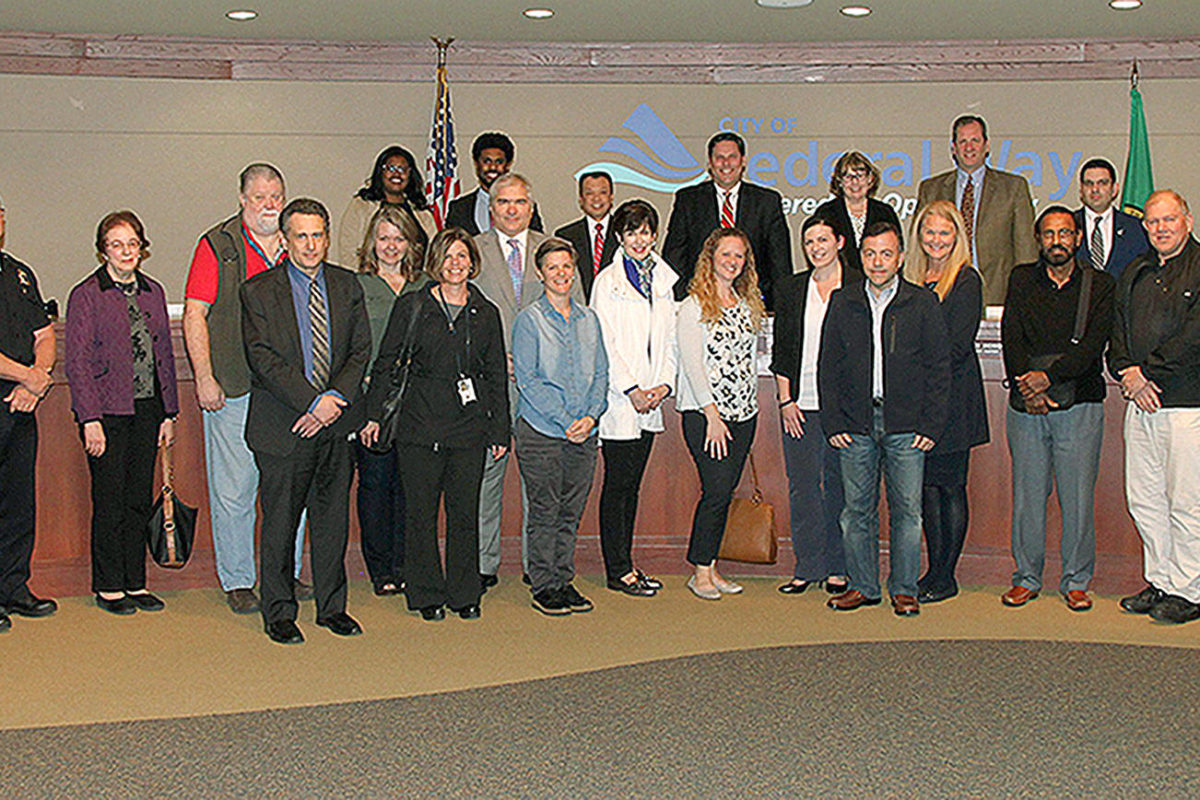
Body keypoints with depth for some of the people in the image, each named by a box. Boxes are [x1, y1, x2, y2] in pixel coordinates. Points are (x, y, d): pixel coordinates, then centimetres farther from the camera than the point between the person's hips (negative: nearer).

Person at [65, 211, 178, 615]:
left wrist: (169, 412, 10)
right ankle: (108, 586, 12)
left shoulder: (153, 292, 10)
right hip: (107, 412, -5)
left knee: (140, 499, 8)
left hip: (147, 410, 5)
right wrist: (90, 420, -14)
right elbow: (77, 362, -8)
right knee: (110, 501, 1)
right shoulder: (86, 295, -5)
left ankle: (135, 582, 18)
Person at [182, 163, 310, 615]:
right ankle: (237, 581, 13)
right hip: (233, 390, -4)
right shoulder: (218, 246, -1)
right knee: (234, 490, 0)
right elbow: (195, 314, -3)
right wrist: (204, 378, -10)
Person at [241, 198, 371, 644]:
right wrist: (314, 401, -17)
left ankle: (332, 607, 23)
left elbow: (361, 350, 6)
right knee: (280, 522, 3)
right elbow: (263, 359, -11)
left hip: (334, 423, 3)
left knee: (333, 519, 10)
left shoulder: (347, 287, 9)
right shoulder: (258, 291, -3)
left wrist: (336, 399, -10)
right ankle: (279, 613, 17)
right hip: (281, 428, -3)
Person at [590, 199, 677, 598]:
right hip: (619, 398, -5)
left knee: (632, 484, 10)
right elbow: (605, 343, -8)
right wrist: (632, 389, -13)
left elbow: (670, 339, 12)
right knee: (617, 483, -2)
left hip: (649, 401, 5)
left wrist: (663, 384, -2)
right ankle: (618, 570, 4)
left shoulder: (665, 279, 12)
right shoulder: (608, 281, -3)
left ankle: (624, 563, 17)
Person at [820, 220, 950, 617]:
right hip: (856, 426, 2)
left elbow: (939, 368, 2)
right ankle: (862, 585, 17)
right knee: (856, 509, 6)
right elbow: (827, 366, 9)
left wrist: (931, 425, -5)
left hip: (906, 427, -2)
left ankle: (904, 589, 13)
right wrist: (833, 421, 1)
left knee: (906, 510, 2)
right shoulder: (842, 302, 8)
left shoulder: (923, 303, 3)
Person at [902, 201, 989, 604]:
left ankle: (946, 577, 6)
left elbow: (956, 347, -12)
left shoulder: (966, 280, -5)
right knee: (928, 486, 9)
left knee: (950, 486, -1)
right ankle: (934, 570, 16)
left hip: (952, 398, -6)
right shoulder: (912, 277, 14)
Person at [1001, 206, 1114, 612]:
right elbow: (1011, 338, 0)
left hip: (1079, 405, -1)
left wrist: (1048, 375, -19)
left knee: (1078, 497, 1)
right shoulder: (1021, 280, 10)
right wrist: (1026, 387, -14)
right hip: (1027, 406, 1)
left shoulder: (1100, 285, 5)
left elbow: (1092, 345, -7)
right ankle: (1027, 577, 16)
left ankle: (1076, 581, 14)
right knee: (1027, 494, 4)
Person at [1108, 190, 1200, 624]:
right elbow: (1118, 330, 16)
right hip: (1140, 402, 7)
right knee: (1143, 499, 9)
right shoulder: (1135, 273, 17)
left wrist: (1145, 373, -11)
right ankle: (1160, 581, 20)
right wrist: (1127, 371, -2)